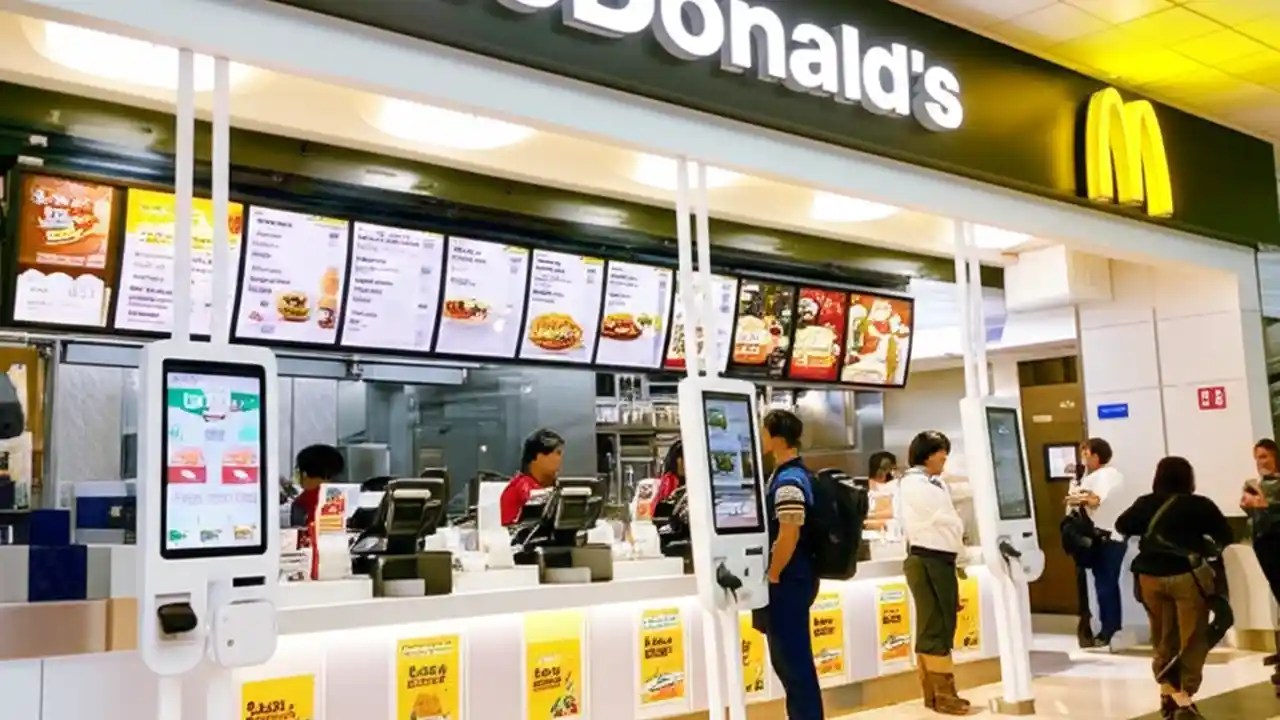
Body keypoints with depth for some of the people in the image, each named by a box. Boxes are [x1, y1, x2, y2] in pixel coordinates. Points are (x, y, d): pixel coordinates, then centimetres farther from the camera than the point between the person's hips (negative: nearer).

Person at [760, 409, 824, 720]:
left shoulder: (788, 480, -18)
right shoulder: (792, 475, 13)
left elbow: (789, 535, -23)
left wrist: (772, 577, -14)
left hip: (788, 580, -10)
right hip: (794, 578, 10)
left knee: (792, 657, -2)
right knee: (790, 655, 16)